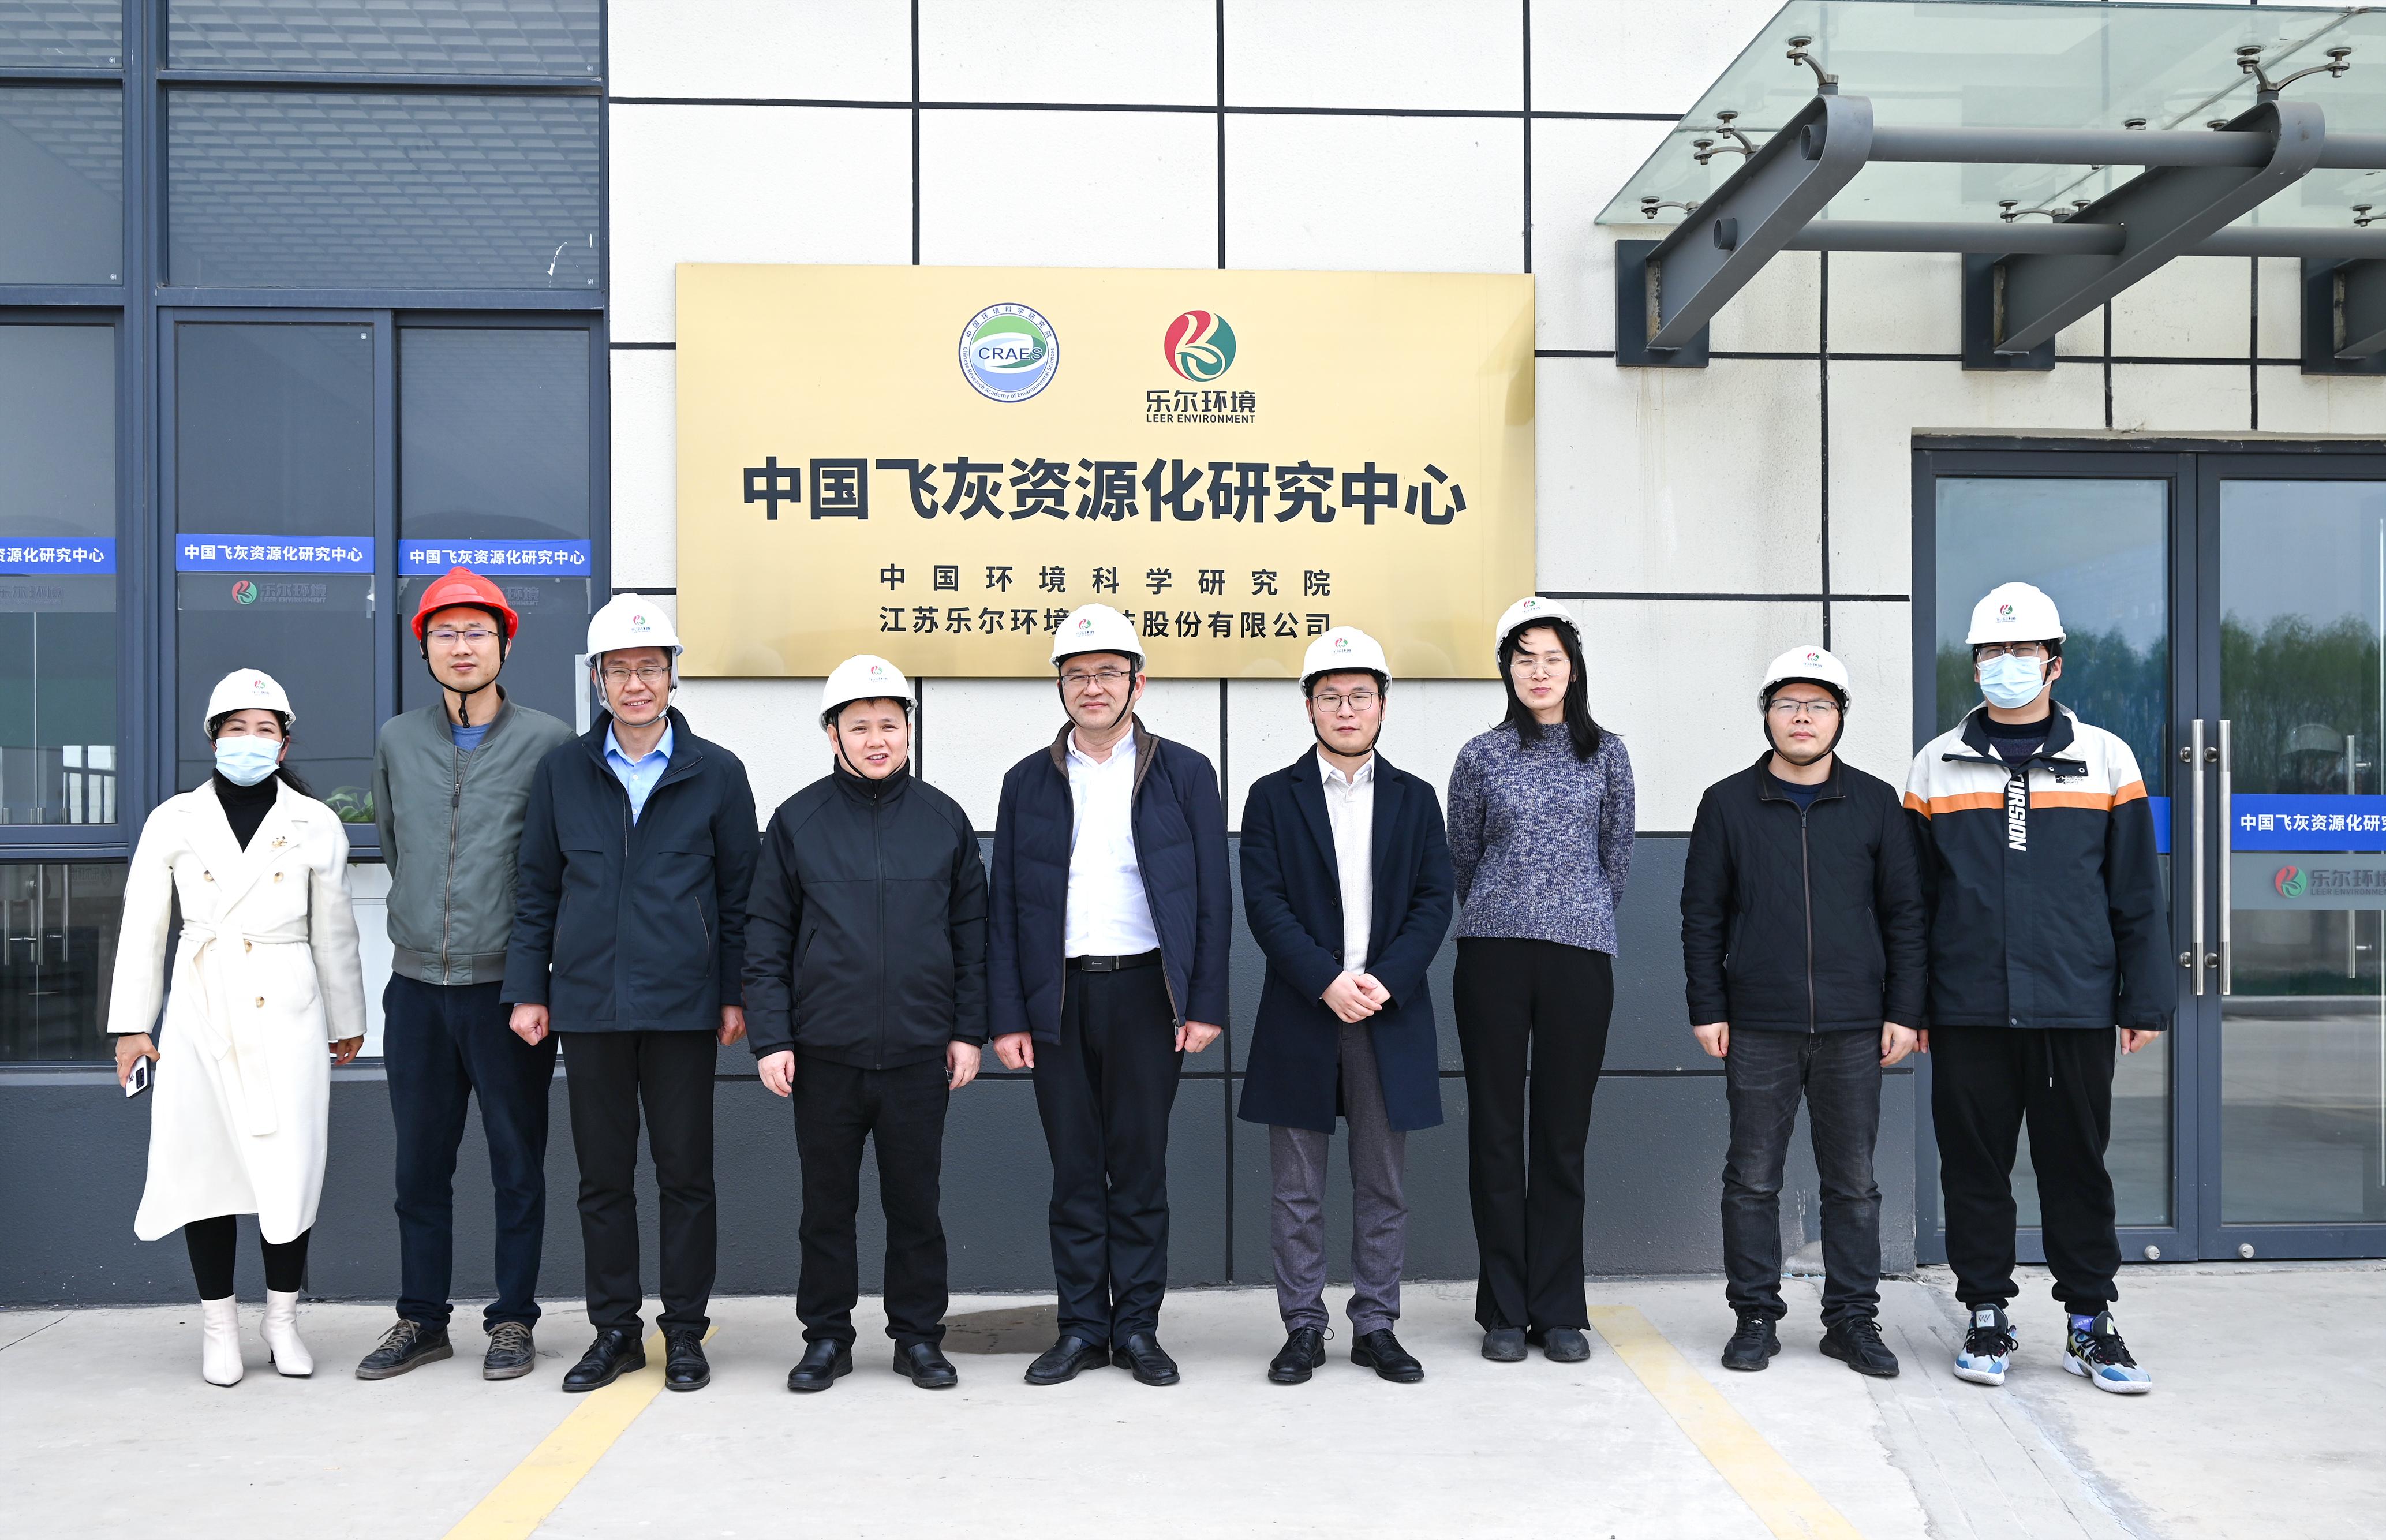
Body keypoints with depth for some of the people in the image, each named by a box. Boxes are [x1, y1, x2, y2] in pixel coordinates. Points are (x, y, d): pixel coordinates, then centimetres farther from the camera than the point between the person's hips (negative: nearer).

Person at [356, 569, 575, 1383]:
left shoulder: (546, 740, -3)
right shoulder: (396, 740, 9)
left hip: (509, 982, -4)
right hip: (416, 983, 4)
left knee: (517, 1163, 5)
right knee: (419, 1163, 12)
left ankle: (512, 1319, 17)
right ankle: (421, 1319, 24)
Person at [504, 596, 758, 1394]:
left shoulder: (717, 773, 2)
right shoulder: (562, 771, 7)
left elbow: (739, 891, 4)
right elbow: (538, 888, 10)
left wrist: (736, 994, 0)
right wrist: (528, 990, 5)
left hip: (682, 1006, -2)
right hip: (588, 1006, 2)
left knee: (686, 1174, 4)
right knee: (603, 1177, 9)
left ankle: (685, 1332, 17)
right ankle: (614, 1330, 21)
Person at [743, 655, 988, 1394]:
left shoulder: (944, 819, 5)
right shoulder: (798, 820, 2)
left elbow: (971, 933, 8)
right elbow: (766, 937, 2)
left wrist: (968, 1030, 3)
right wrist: (769, 1037, -4)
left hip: (919, 1051, 0)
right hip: (824, 1051, 0)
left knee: (916, 1197, 8)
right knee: (827, 1201, 9)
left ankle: (919, 1334, 21)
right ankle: (826, 1337, 22)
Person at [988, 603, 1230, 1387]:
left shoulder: (1184, 772, 4)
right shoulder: (1028, 781, 9)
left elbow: (1212, 896, 2)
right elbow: (1004, 905, 7)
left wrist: (1206, 1004, -4)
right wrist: (1007, 1016, 0)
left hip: (1146, 992, -1)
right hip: (1058, 997, 1)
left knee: (1141, 1168, 5)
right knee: (1074, 1170, 7)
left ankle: (1138, 1326, 17)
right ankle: (1082, 1327, 18)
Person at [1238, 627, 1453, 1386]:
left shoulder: (1414, 799, 10)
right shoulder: (1273, 797, 5)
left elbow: (1434, 903, 3)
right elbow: (1265, 903, -4)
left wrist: (1385, 980, -11)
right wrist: (1327, 983, -14)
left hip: (1390, 1015, 1)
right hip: (1300, 1017, -1)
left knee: (1383, 1186, 7)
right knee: (1297, 1189, 5)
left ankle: (1376, 1326, 18)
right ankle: (1303, 1328, 15)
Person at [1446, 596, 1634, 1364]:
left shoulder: (1605, 753, 7)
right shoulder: (1481, 755, 5)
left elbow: (1618, 855, 14)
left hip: (1581, 954, 1)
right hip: (1493, 954, 0)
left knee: (1564, 1133, 5)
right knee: (1496, 1131, 3)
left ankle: (1559, 1310, 14)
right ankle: (1504, 1310, 12)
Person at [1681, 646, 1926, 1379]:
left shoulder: (1876, 803, 6)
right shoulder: (1727, 804, 4)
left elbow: (1904, 912, 8)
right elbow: (1702, 915, 6)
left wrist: (1904, 1011, 2)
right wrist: (1707, 1010, 0)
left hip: (1854, 1028, 1)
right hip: (1758, 1028, 0)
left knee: (1853, 1181, 8)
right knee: (1753, 1178, 5)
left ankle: (1853, 1318, 20)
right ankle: (1755, 1316, 16)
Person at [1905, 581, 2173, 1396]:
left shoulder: (2105, 759, 7)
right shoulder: (1937, 765, 7)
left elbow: (2136, 892, 7)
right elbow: (1911, 897, 8)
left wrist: (2146, 1001, 3)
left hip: (2076, 1007, 0)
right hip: (1967, 1012, 1)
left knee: (2077, 1166, 7)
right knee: (1975, 1166, 6)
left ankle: (2090, 1324, 20)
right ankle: (1987, 1318, 19)